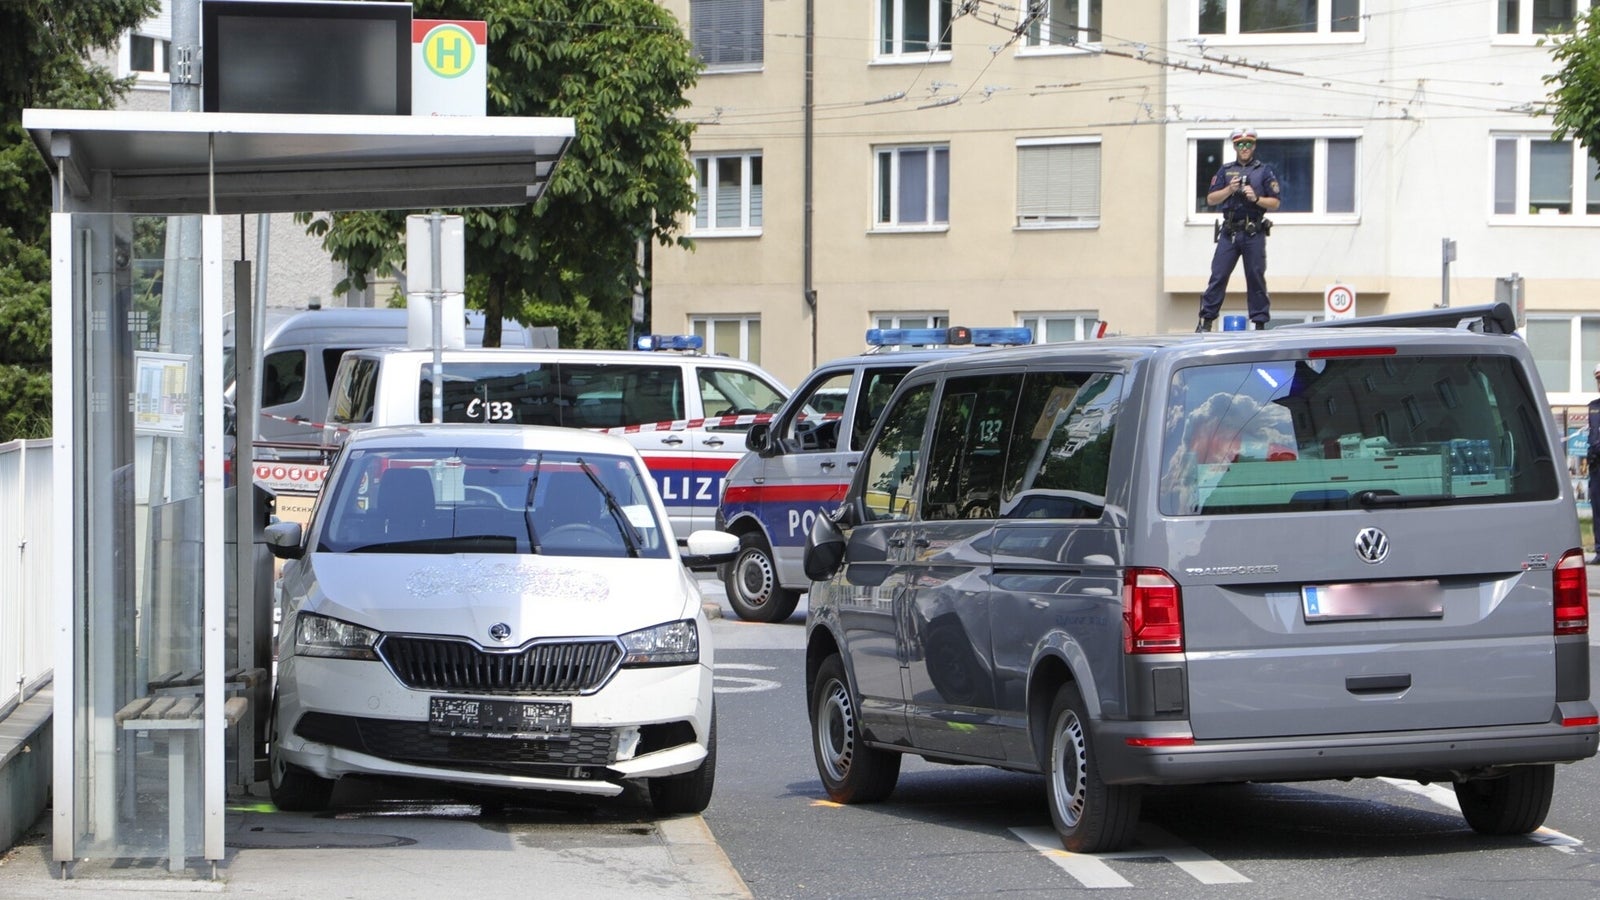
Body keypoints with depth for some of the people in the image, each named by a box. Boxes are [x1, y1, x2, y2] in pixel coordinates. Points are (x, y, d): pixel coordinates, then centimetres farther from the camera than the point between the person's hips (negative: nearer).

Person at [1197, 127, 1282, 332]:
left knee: (1256, 278, 0)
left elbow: (1275, 203, 5)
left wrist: (1256, 198, -12)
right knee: (1218, 275, -5)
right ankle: (1206, 321, -5)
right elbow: (1211, 200, 8)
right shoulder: (1225, 171, 14)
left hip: (1254, 233, -1)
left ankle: (1260, 322, 5)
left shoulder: (1264, 171, 9)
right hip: (1229, 232, 1)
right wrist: (1229, 189, -7)